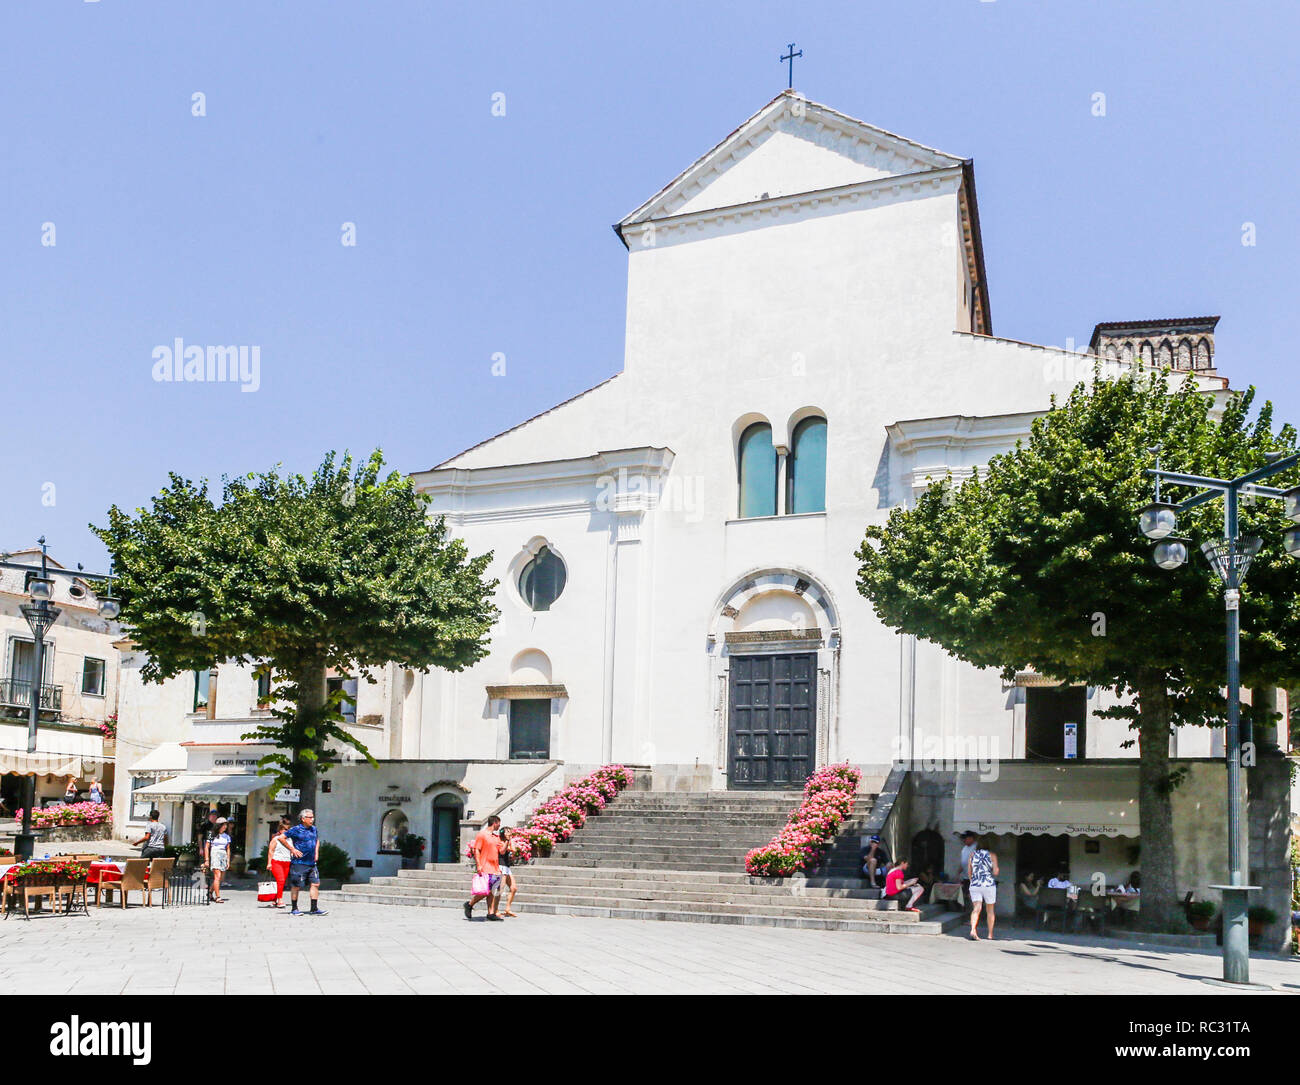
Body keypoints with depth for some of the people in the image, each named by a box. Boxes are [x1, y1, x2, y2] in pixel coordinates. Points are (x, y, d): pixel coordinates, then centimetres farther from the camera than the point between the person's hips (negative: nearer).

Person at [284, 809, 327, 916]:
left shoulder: (314, 829, 12)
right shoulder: (296, 829, -9)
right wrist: (292, 849, -10)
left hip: (311, 863, 6)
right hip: (299, 863, -6)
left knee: (315, 884, 1)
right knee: (296, 886, 1)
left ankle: (314, 909, 5)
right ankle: (294, 909, 11)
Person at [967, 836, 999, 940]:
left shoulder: (972, 855, 8)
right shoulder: (992, 855, 1)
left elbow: (969, 873, 9)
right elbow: (995, 872, -7)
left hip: (974, 885, 1)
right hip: (989, 884, -1)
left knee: (976, 909, -6)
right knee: (990, 910, 15)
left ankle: (973, 930, -28)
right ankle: (990, 934, 20)